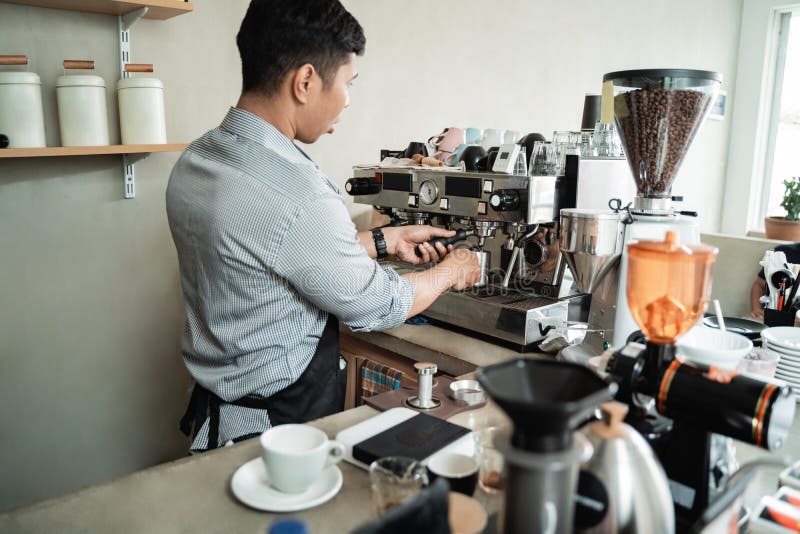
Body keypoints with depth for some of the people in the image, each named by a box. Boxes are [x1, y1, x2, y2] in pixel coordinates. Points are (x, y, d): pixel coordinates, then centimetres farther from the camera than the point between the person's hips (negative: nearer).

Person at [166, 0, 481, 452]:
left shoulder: (194, 160, -2)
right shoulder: (297, 197, -31)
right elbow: (376, 308, -17)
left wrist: (386, 240, 12)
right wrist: (451, 272, 2)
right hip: (282, 423, -8)